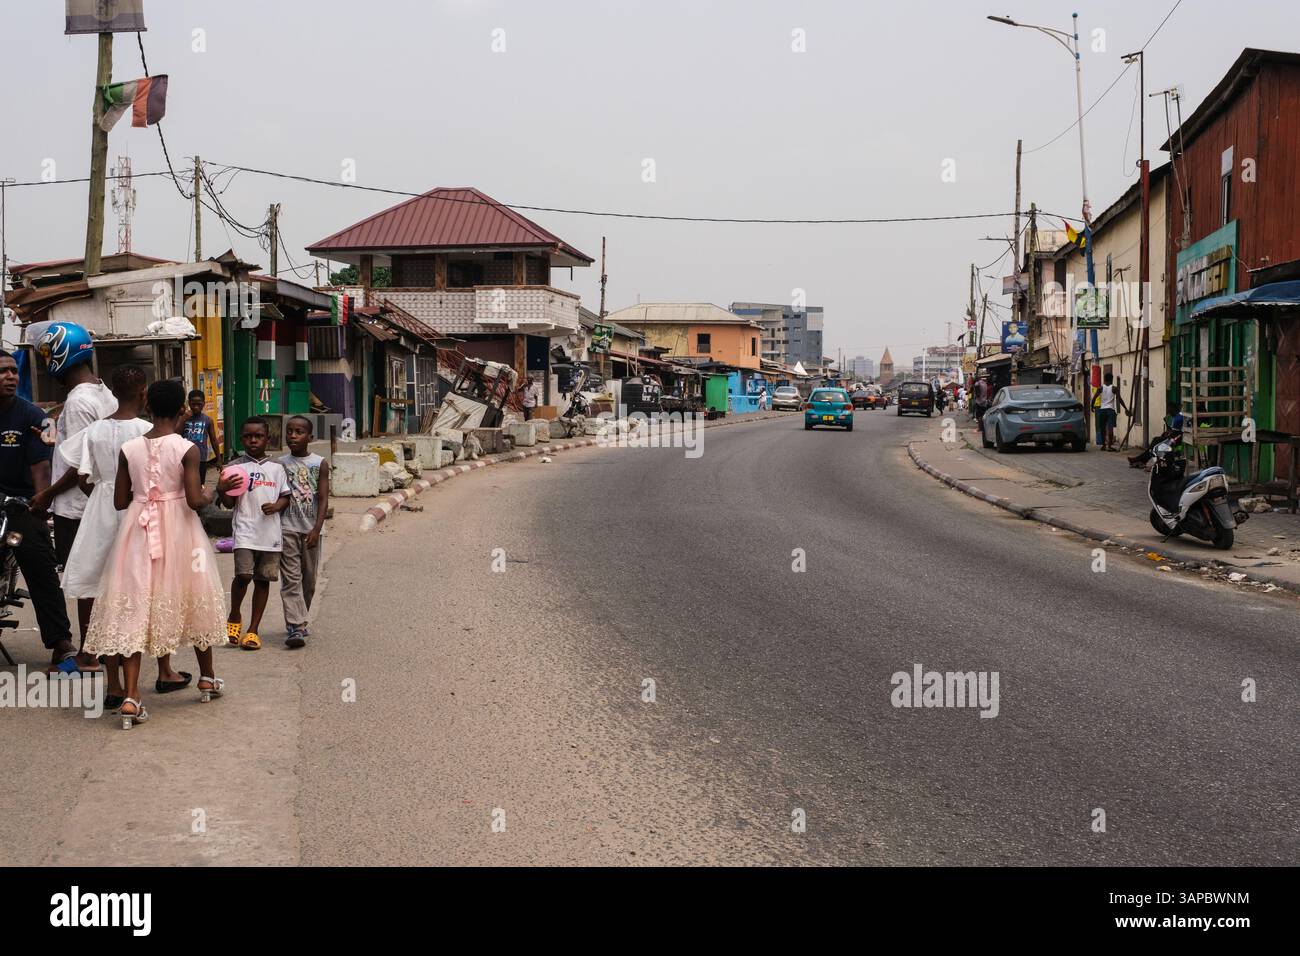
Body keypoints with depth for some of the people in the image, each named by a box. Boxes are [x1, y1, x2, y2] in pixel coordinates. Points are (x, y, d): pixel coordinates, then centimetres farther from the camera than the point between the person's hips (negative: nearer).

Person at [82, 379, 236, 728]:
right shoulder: (187, 449, -11)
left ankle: (130, 697, -11)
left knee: (134, 605, 1)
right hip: (178, 530, -1)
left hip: (138, 530, 2)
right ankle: (207, 678, 34)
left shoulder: (128, 449, -2)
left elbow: (120, 502, 3)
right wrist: (218, 490, 4)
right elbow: (195, 501, -16)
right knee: (192, 599, 17)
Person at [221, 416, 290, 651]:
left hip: (270, 532, 3)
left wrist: (275, 506, -8)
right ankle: (234, 618, 10)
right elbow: (228, 503, 2)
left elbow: (285, 497, 13)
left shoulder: (276, 468, 9)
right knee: (243, 575, -16)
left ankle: (253, 629, 14)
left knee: (263, 580, 5)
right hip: (245, 529, -3)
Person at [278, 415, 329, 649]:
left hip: (310, 529, 1)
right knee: (291, 579, -8)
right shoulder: (280, 464, 4)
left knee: (309, 579, 9)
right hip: (287, 528, -1)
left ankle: (299, 620, 28)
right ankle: (296, 628, -14)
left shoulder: (320, 464, 1)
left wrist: (316, 529, -14)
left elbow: (323, 499, -4)